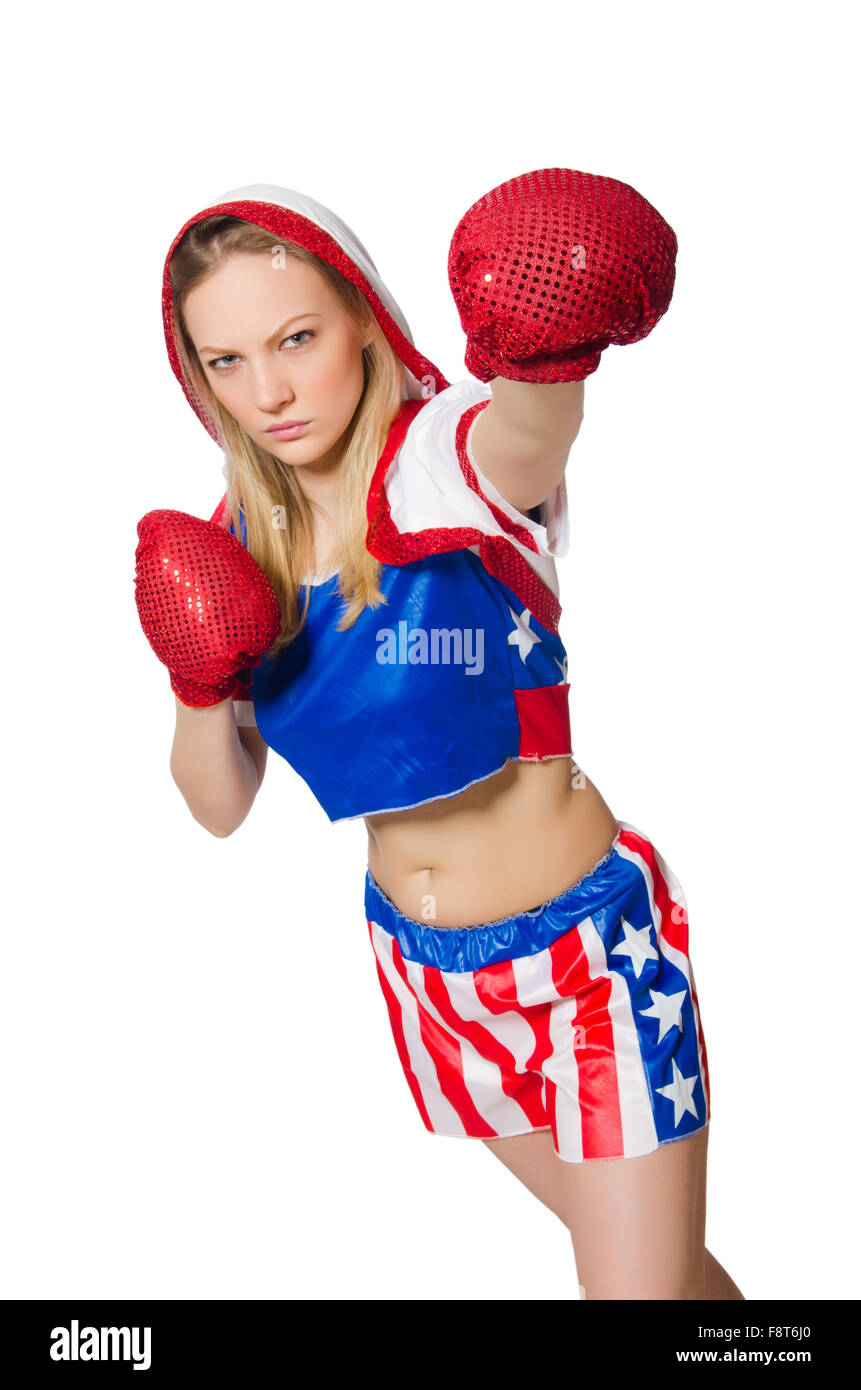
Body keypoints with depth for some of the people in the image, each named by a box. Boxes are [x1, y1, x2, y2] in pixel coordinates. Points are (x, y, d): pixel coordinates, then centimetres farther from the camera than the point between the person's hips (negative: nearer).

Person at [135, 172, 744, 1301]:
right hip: (421, 964, 6)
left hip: (590, 945, -5)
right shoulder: (239, 543, -2)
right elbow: (221, 805, 1)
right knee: (599, 1223, 24)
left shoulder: (451, 460, -18)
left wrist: (541, 355, -65)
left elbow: (529, 430, -44)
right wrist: (200, 688, -18)